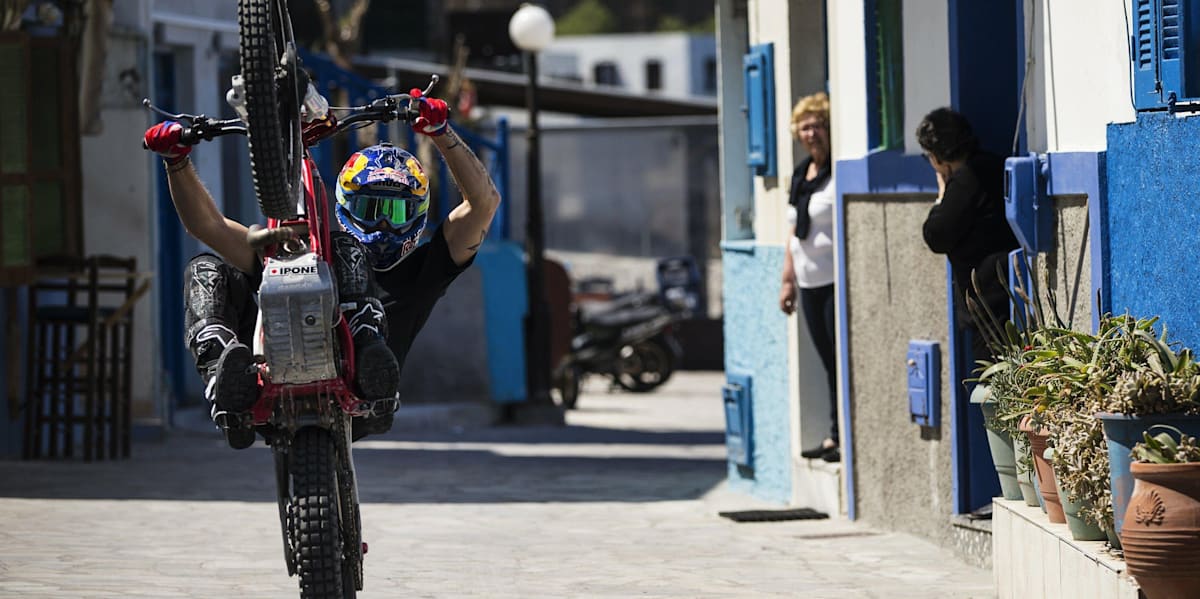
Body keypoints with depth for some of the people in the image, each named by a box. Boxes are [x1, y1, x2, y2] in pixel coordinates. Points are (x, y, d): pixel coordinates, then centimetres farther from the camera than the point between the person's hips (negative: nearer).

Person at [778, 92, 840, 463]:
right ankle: (836, 436, 12)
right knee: (828, 362, 9)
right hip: (810, 283, 8)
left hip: (837, 280, -8)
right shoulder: (800, 174, 17)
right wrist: (788, 280, 21)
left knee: (842, 359, -8)